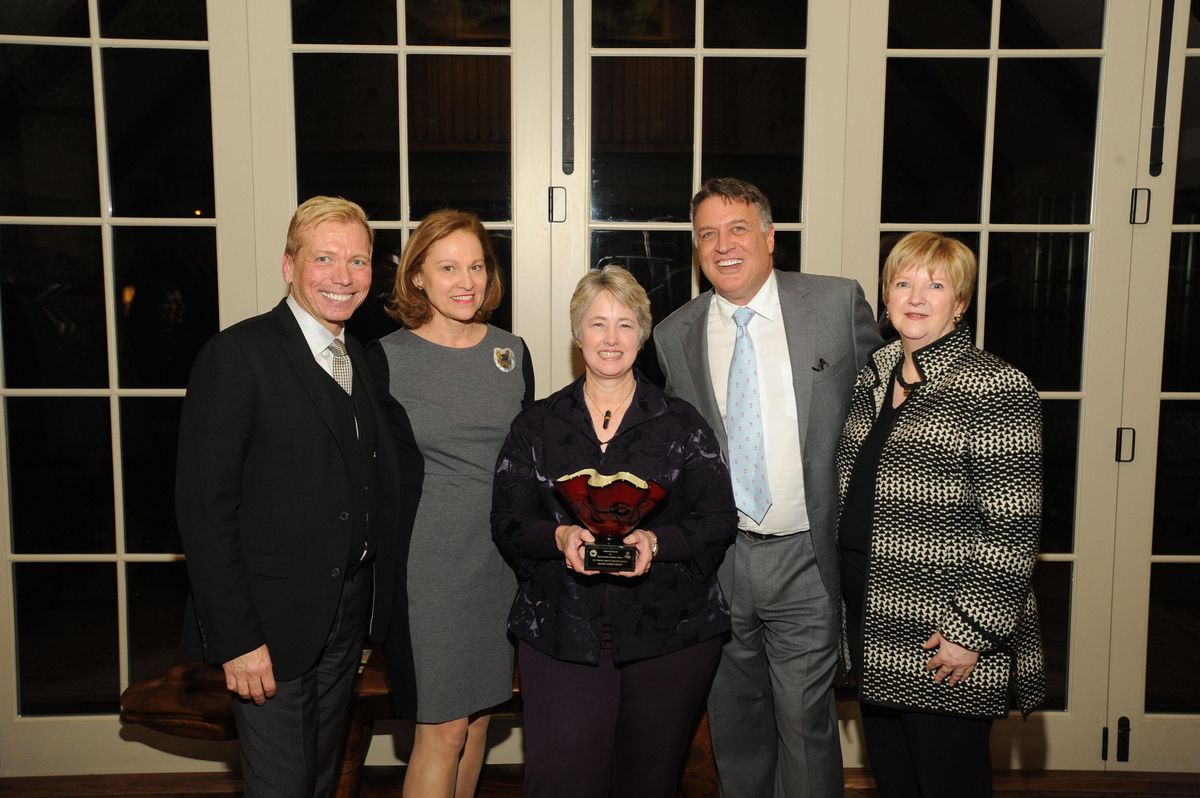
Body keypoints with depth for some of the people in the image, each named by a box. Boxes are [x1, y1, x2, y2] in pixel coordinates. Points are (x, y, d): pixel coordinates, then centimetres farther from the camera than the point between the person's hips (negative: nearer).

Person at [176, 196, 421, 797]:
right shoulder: (238, 353, -13)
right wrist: (236, 638, -17)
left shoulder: (366, 360, 9)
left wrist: (378, 601, 3)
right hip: (271, 622, -6)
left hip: (349, 615, 6)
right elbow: (204, 505, -16)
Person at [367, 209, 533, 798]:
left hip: (502, 559, 4)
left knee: (477, 716, 15)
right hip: (426, 561, -4)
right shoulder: (387, 358, -7)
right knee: (443, 727, 1)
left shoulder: (512, 352, 6)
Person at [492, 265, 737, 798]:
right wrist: (560, 537, -18)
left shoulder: (681, 424, 5)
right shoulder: (536, 426, 8)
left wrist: (654, 541, -19)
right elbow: (508, 524, 3)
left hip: (671, 635, 0)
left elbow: (718, 522, -1)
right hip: (561, 634, 0)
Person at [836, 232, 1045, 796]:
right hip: (874, 637, 7)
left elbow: (1012, 529, -15)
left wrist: (971, 633, -17)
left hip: (948, 650, -6)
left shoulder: (995, 388, -12)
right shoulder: (873, 380, 9)